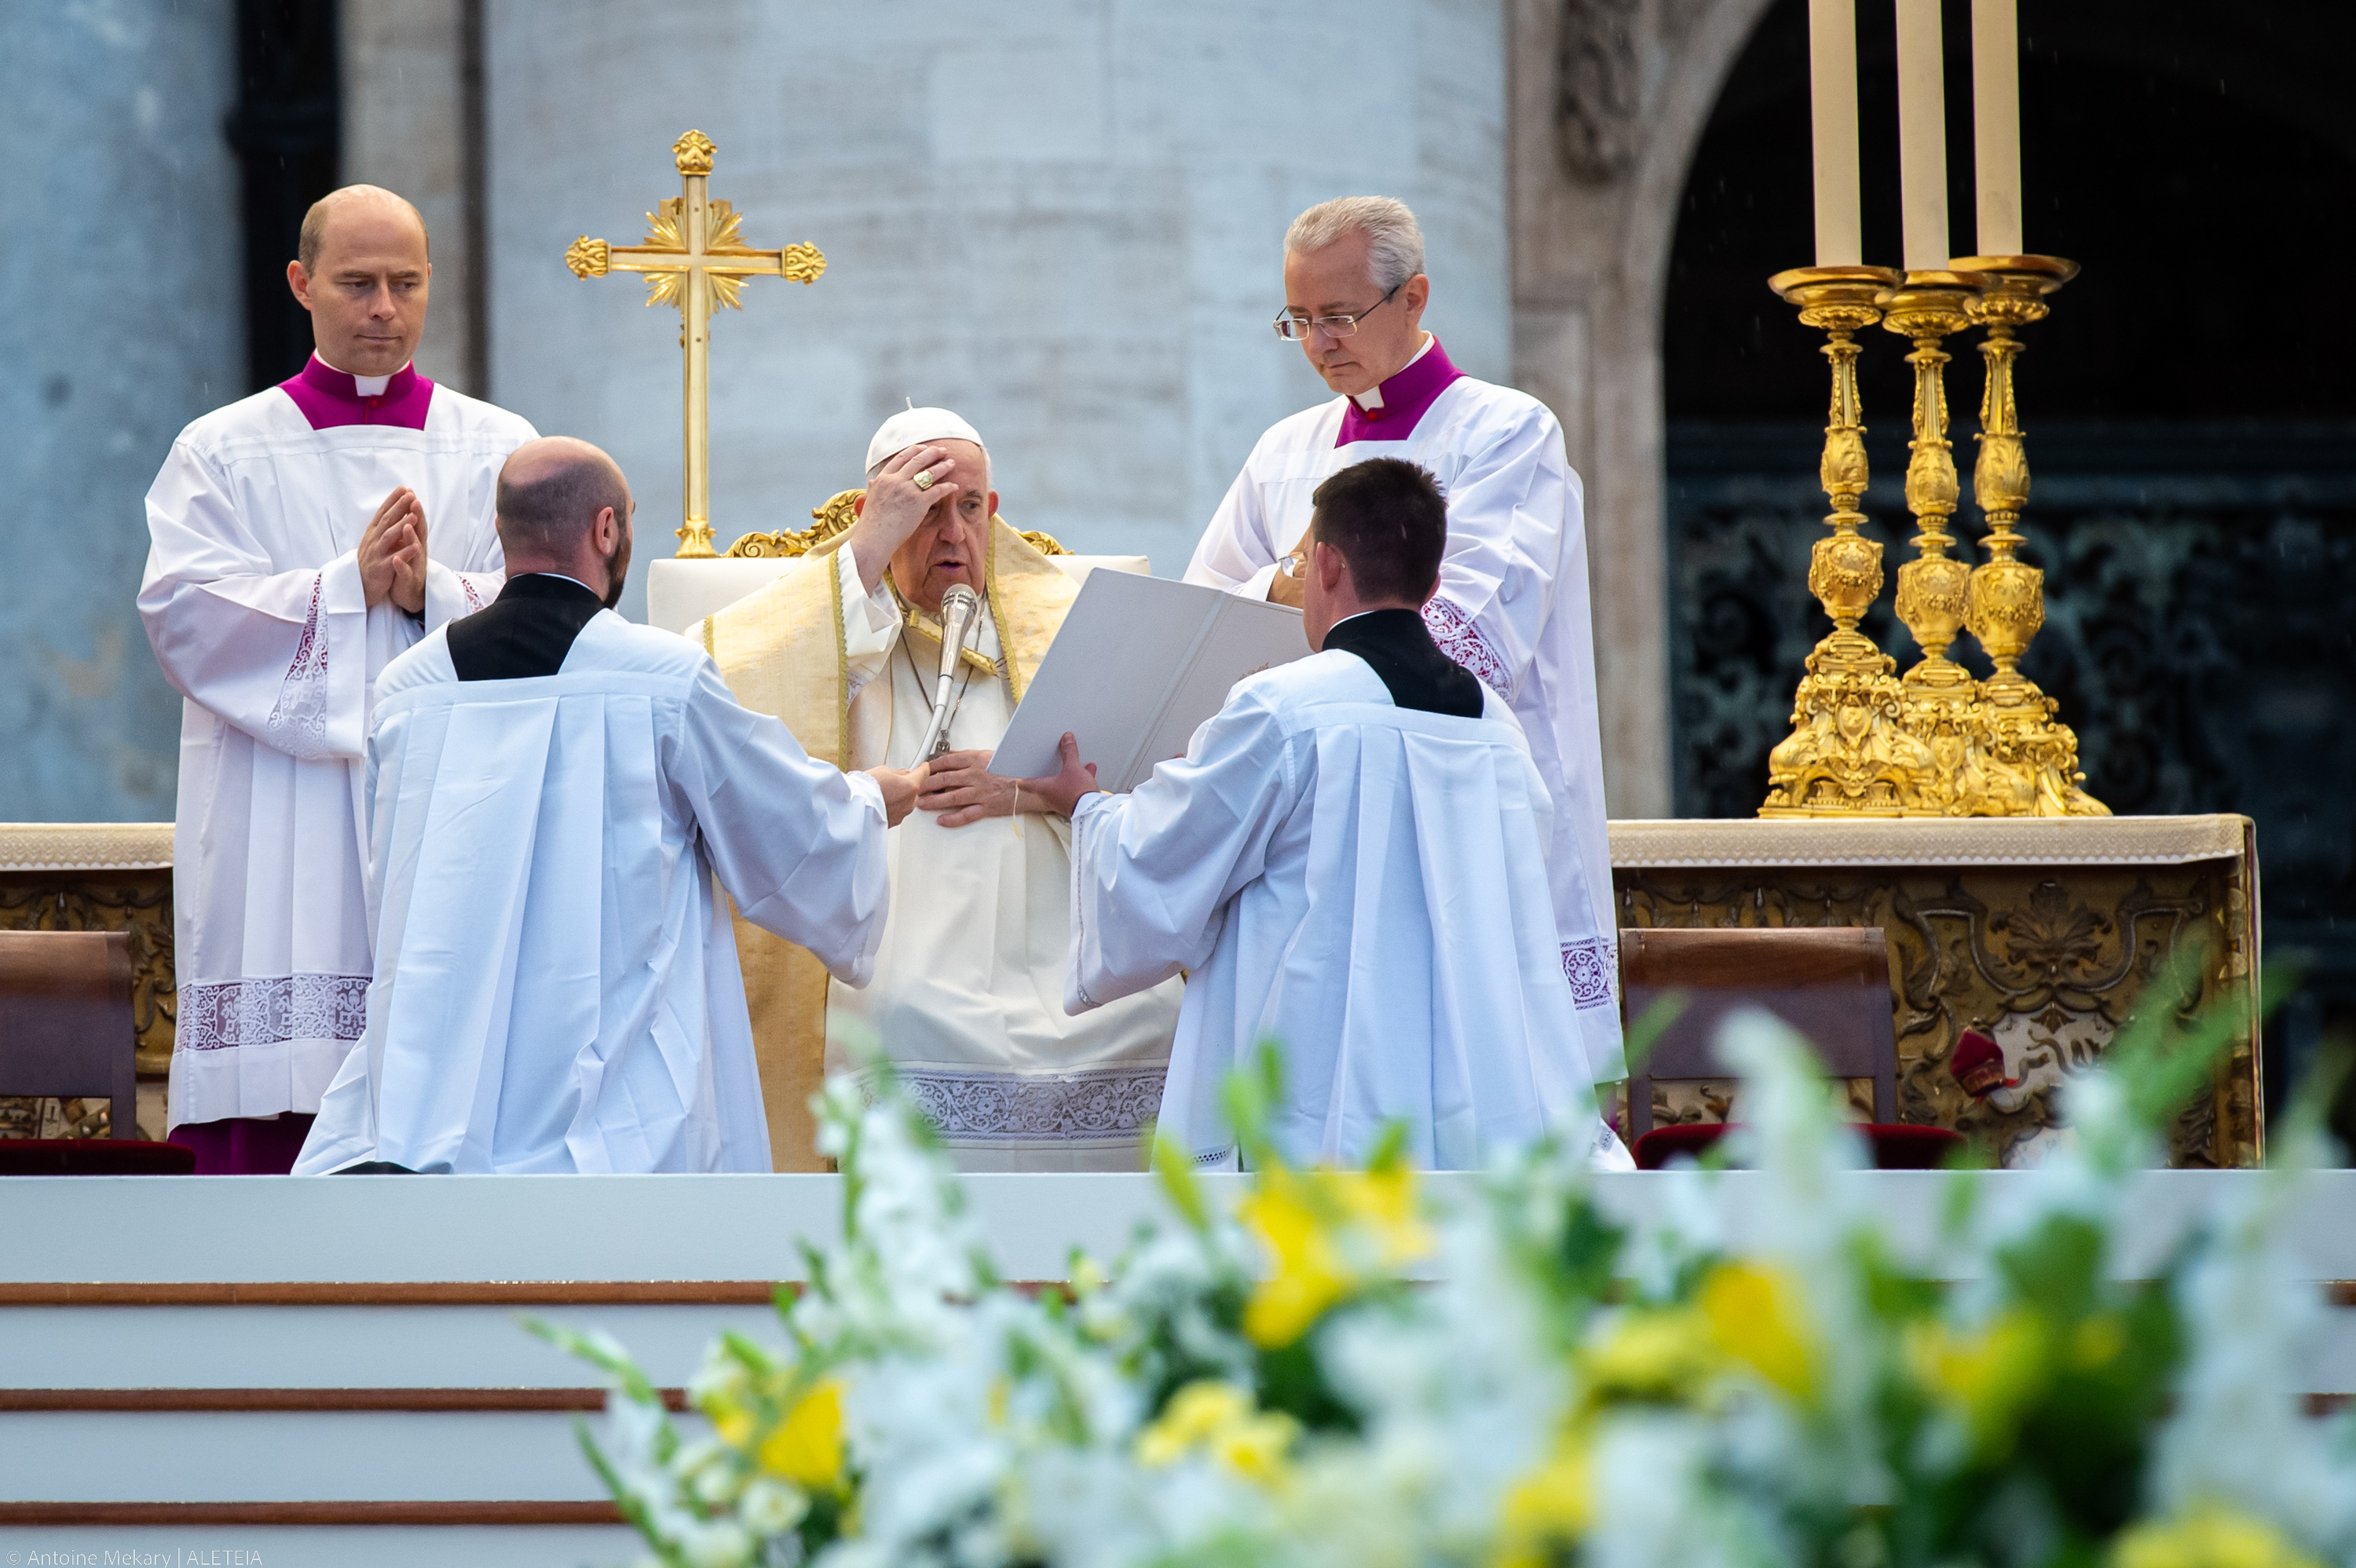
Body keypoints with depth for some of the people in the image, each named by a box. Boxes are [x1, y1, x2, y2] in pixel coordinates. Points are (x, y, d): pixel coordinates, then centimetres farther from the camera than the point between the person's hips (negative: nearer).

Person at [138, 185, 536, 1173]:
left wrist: (432, 593, -15)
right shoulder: (223, 454, 9)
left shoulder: (499, 452, 12)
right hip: (278, 859, -1)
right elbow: (184, 615, -4)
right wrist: (349, 587, -13)